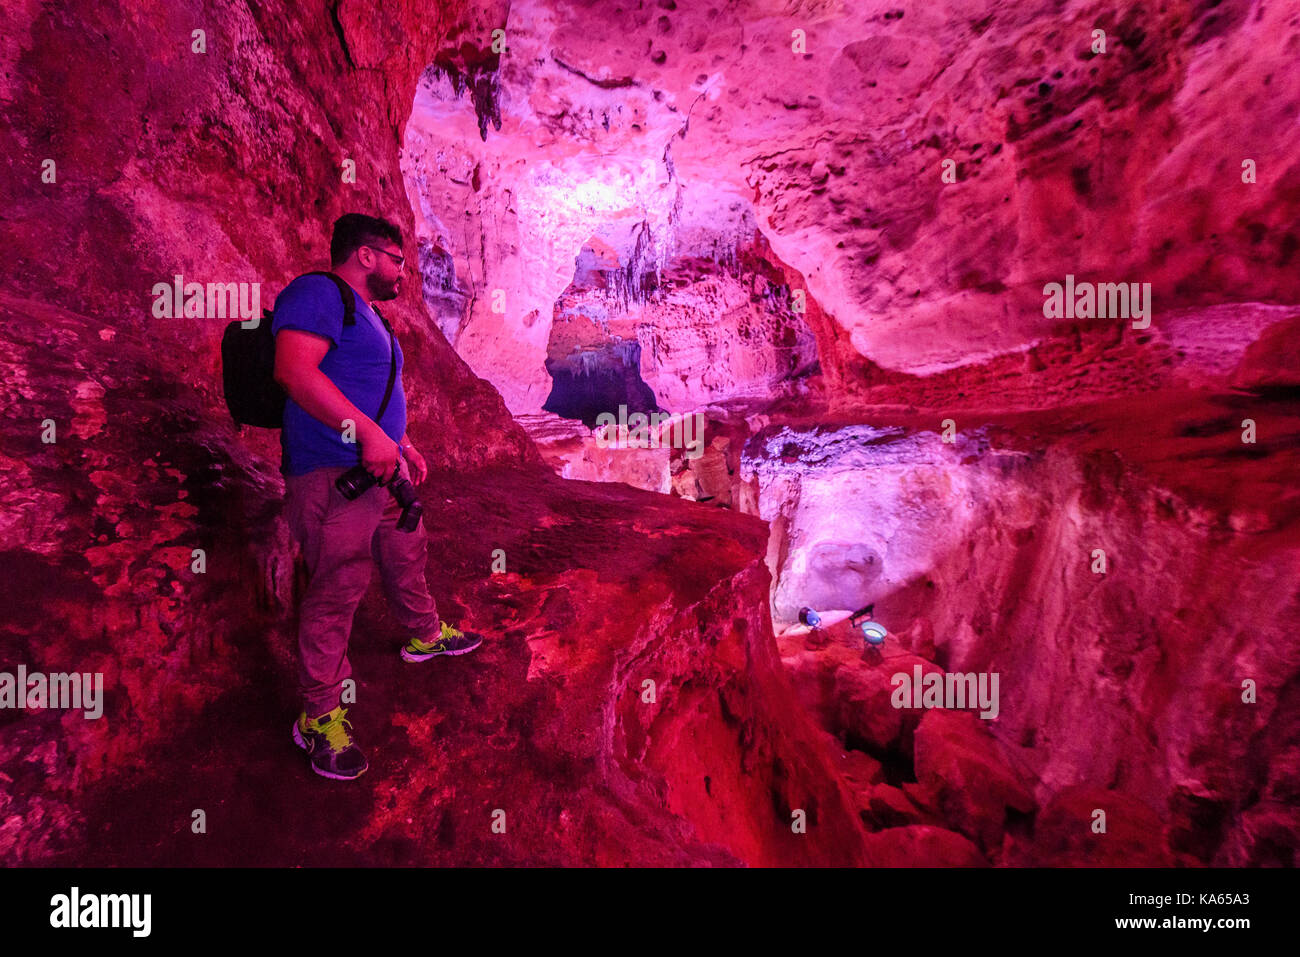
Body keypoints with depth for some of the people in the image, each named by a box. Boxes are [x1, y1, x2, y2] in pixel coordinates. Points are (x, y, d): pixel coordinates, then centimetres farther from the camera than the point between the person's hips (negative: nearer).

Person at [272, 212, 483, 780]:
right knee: (335, 592, -6)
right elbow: (295, 370, -26)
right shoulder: (317, 293, -11)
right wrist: (369, 434, -30)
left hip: (382, 467, 10)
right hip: (334, 476, -10)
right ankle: (319, 716, 5)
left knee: (407, 556, 23)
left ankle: (424, 636, 47)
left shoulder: (366, 314, 22)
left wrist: (404, 445, 29)